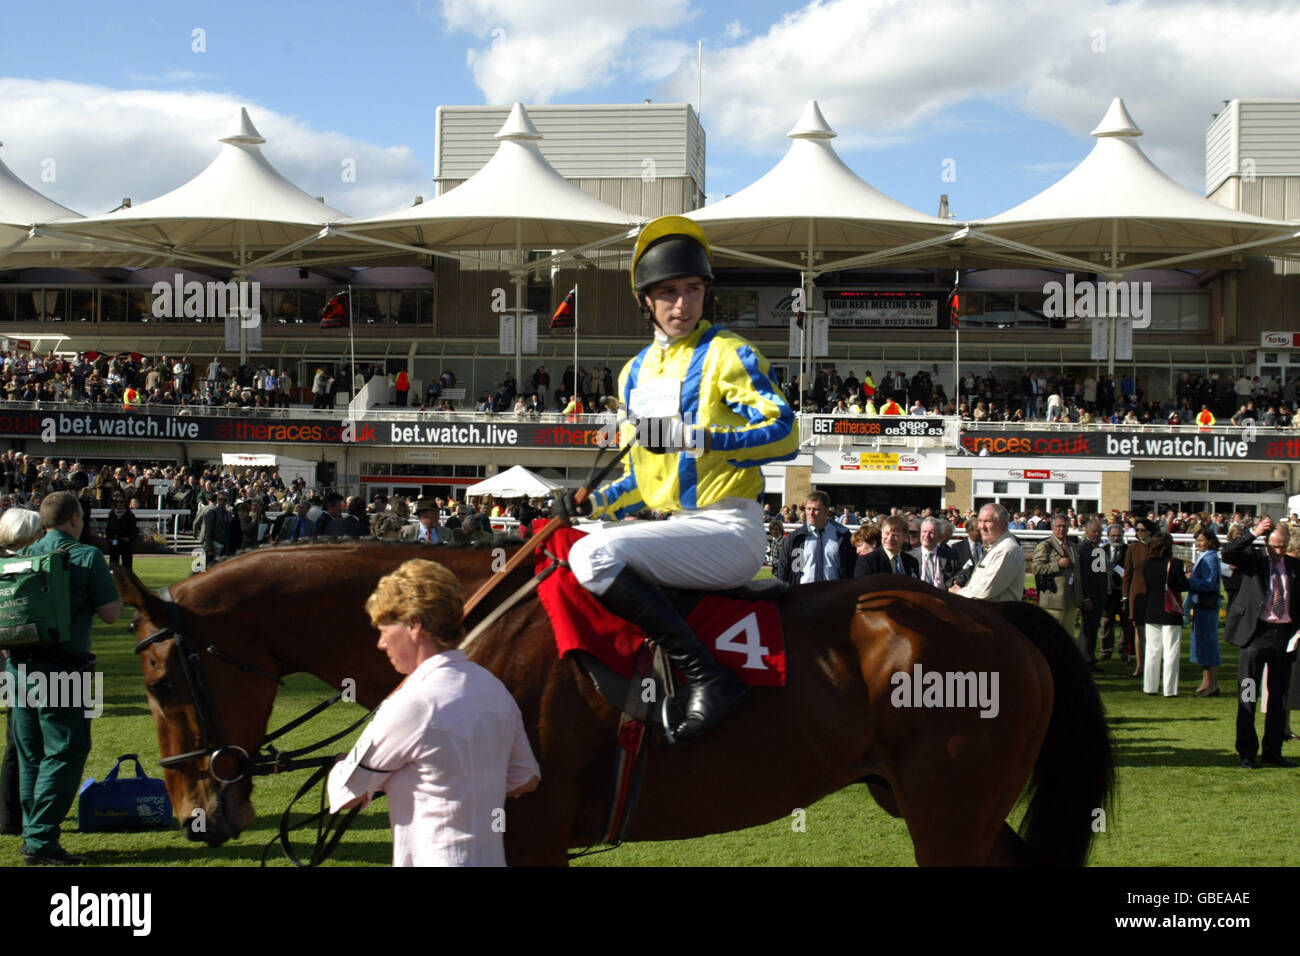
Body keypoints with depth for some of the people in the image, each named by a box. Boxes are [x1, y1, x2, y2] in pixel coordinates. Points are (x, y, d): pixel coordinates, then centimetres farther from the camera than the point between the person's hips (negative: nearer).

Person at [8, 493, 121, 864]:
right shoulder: (87, 556, -7)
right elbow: (110, 613, -10)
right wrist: (118, 588, 8)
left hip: (19, 666, 6)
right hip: (61, 670, -6)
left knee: (30, 756, 15)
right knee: (65, 752, -2)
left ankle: (32, 835, 20)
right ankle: (40, 841, -7)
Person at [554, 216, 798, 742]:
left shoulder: (729, 354, -4)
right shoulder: (635, 373, 19)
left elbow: (784, 434, -16)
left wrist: (694, 437, -25)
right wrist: (591, 502, 7)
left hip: (728, 528, -9)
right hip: (666, 524, 9)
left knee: (595, 555, -27)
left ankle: (707, 677, -29)